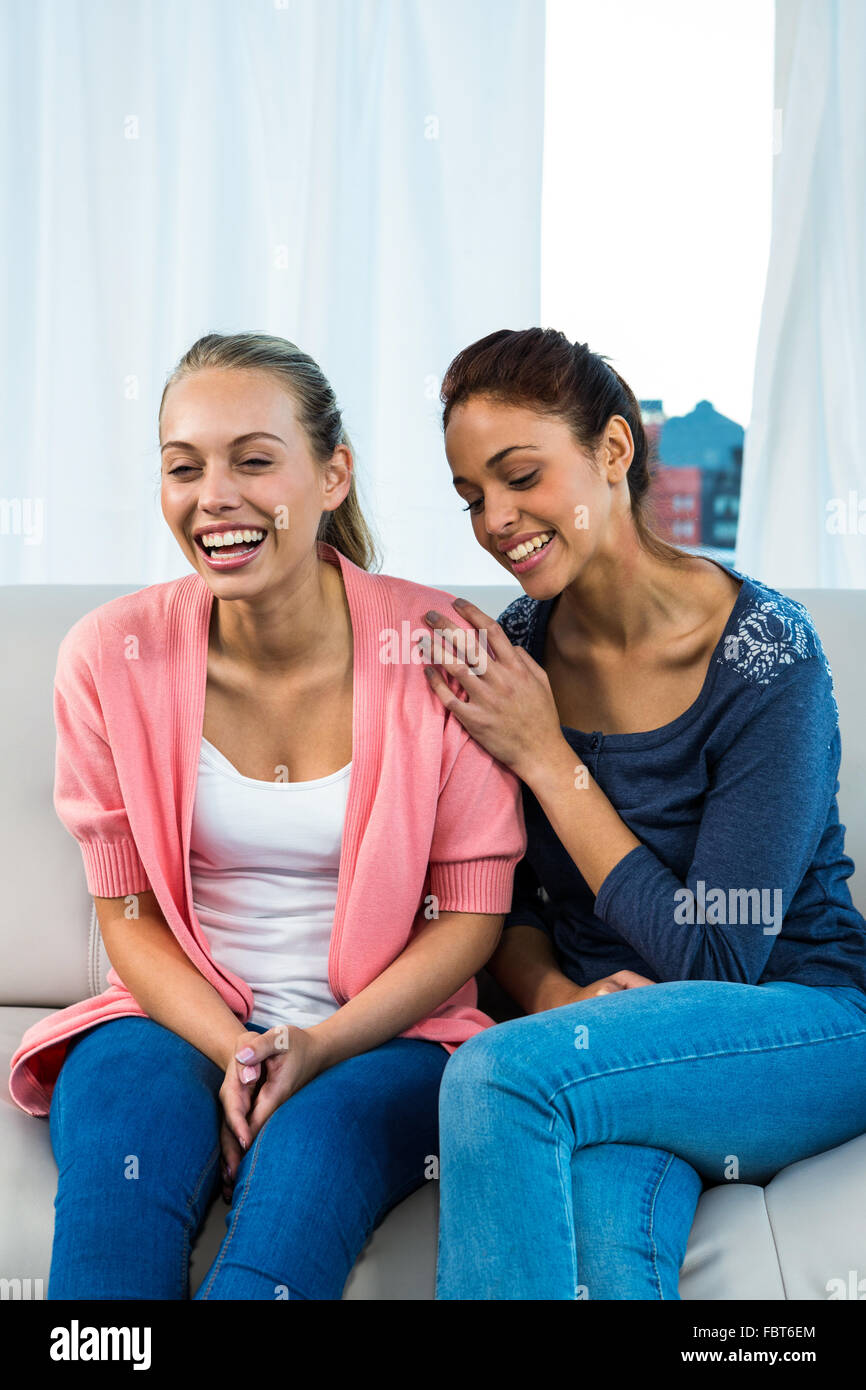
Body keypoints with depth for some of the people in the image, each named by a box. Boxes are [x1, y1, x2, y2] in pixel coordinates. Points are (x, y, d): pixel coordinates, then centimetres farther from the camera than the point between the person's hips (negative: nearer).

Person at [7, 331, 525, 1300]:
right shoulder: (112, 657, -4)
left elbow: (472, 912, -4)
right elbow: (127, 912, 3)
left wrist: (319, 1048, -16)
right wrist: (233, 1052, -14)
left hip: (385, 1032, -1)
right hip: (184, 1020, 2)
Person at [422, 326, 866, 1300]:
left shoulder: (766, 654, -15)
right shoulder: (511, 647, 0)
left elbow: (717, 960, -16)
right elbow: (509, 908, 9)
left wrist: (545, 757, -16)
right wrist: (555, 996, -15)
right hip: (607, 1040, 3)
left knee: (496, 1072, -31)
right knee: (603, 1248, -33)